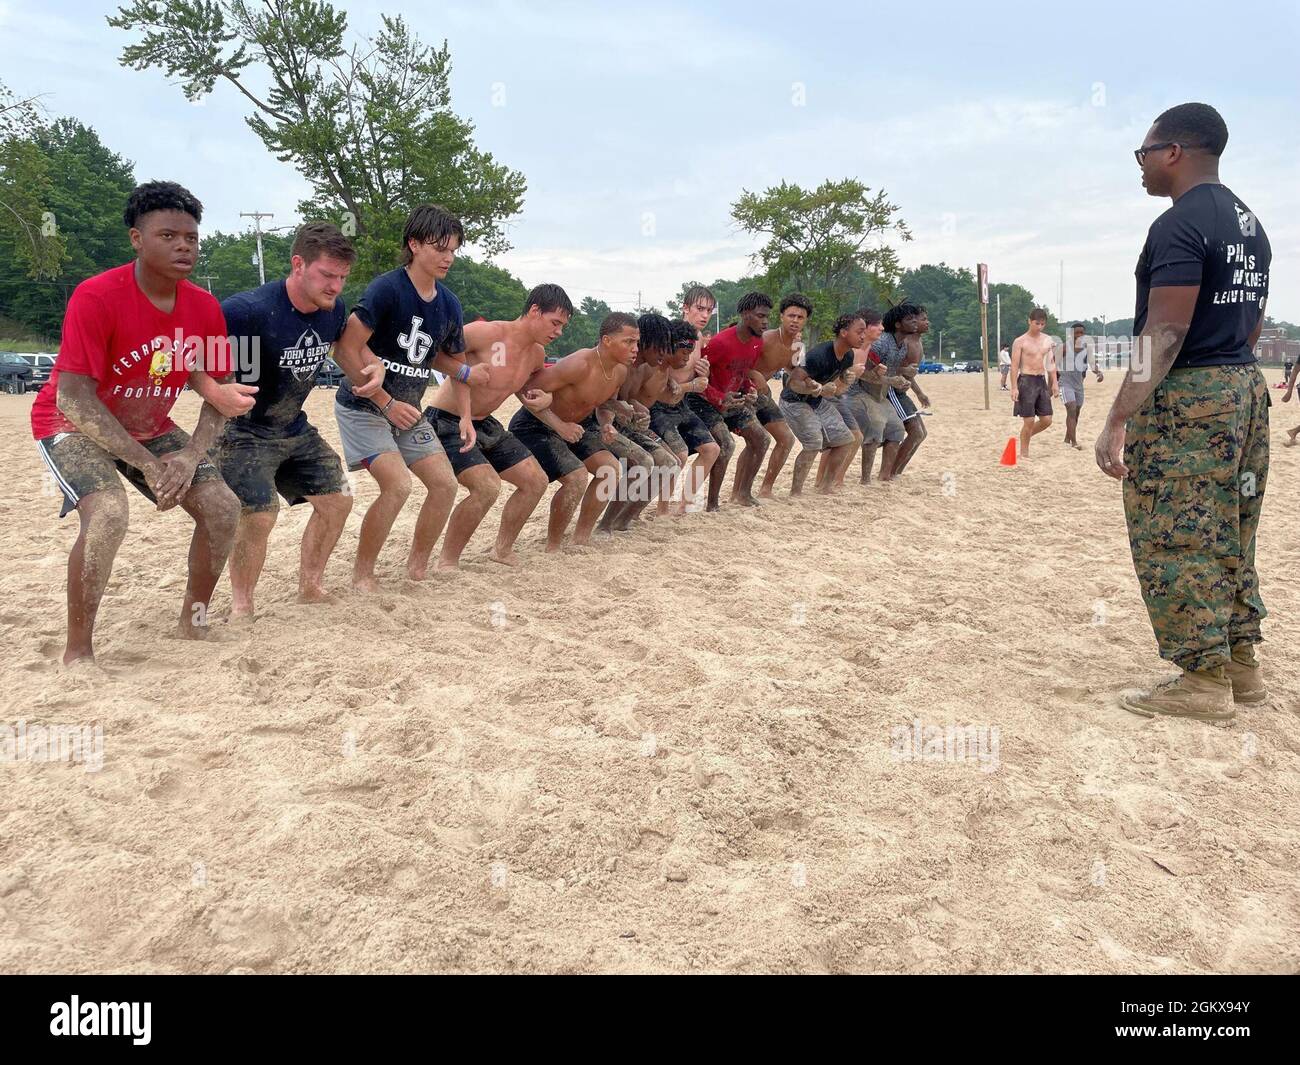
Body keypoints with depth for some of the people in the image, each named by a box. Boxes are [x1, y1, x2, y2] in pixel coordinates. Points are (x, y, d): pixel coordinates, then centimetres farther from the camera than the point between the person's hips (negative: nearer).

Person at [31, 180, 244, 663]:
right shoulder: (96, 297, -26)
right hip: (73, 424, -6)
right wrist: (149, 464, -28)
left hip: (151, 427, 6)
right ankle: (77, 652, -13)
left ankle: (193, 624, 13)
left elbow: (220, 395, -3)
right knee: (108, 516, -30)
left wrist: (190, 457, -20)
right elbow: (73, 399, -26)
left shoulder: (205, 308, -10)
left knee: (223, 508, -7)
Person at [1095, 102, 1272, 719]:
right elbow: (1251, 326, 19)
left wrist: (1118, 421, -22)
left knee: (1174, 542, -3)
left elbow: (1164, 334, -21)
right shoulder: (1250, 224, 15)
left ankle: (1203, 681, 2)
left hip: (1186, 396, -10)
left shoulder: (1179, 225, -14)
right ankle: (1240, 664, 23)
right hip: (1247, 389, 10)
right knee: (1228, 540, 15)